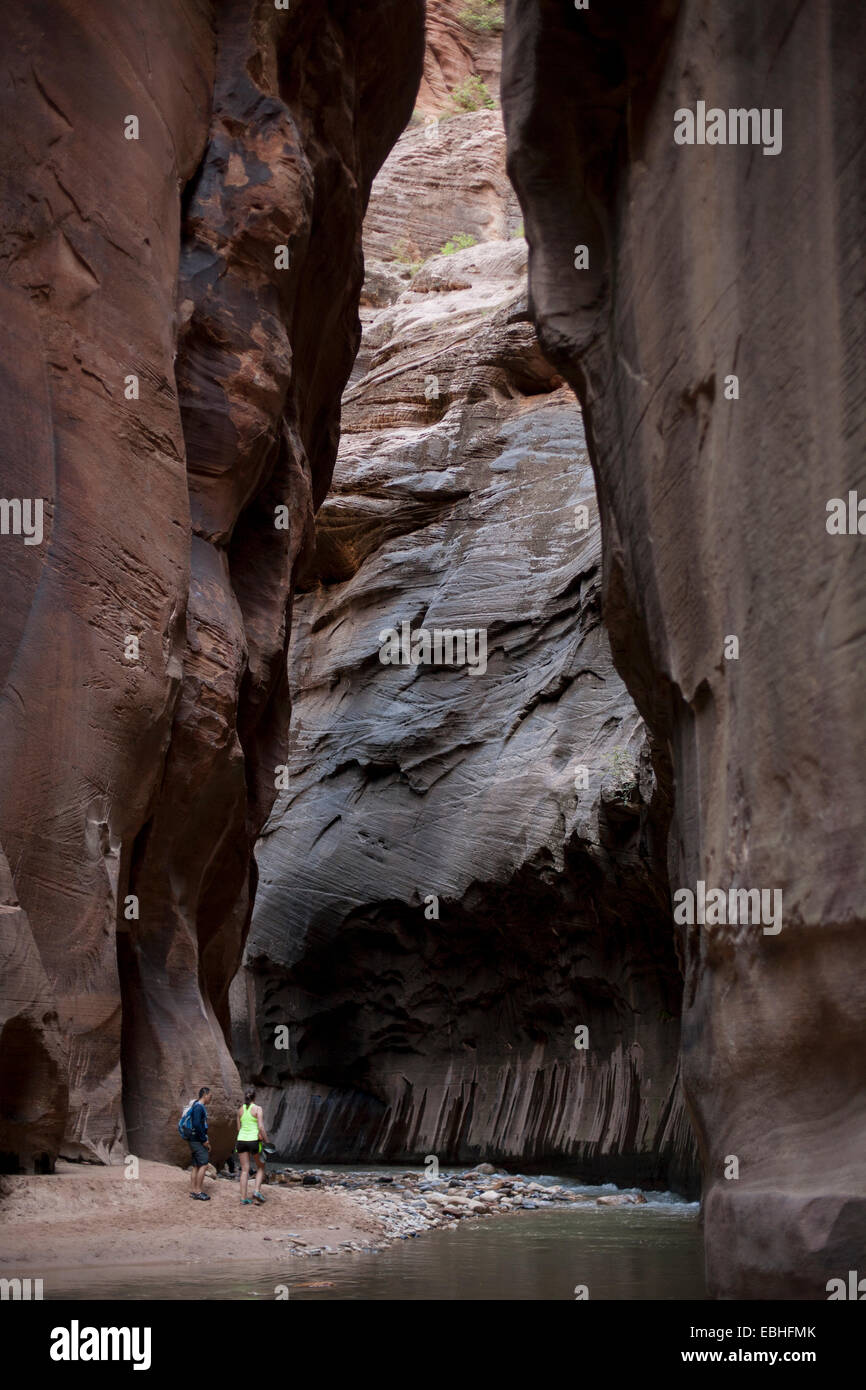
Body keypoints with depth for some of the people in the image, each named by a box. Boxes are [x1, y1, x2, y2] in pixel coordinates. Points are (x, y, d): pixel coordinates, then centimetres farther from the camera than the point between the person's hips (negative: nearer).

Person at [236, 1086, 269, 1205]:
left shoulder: (241, 1110, 6)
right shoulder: (257, 1109, -9)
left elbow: (239, 1128, 14)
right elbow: (261, 1128, -15)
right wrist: (266, 1142, -4)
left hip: (241, 1140, 4)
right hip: (254, 1141, -4)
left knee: (245, 1170, 8)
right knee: (261, 1167, 17)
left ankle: (243, 1198, 4)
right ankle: (257, 1190, -1)